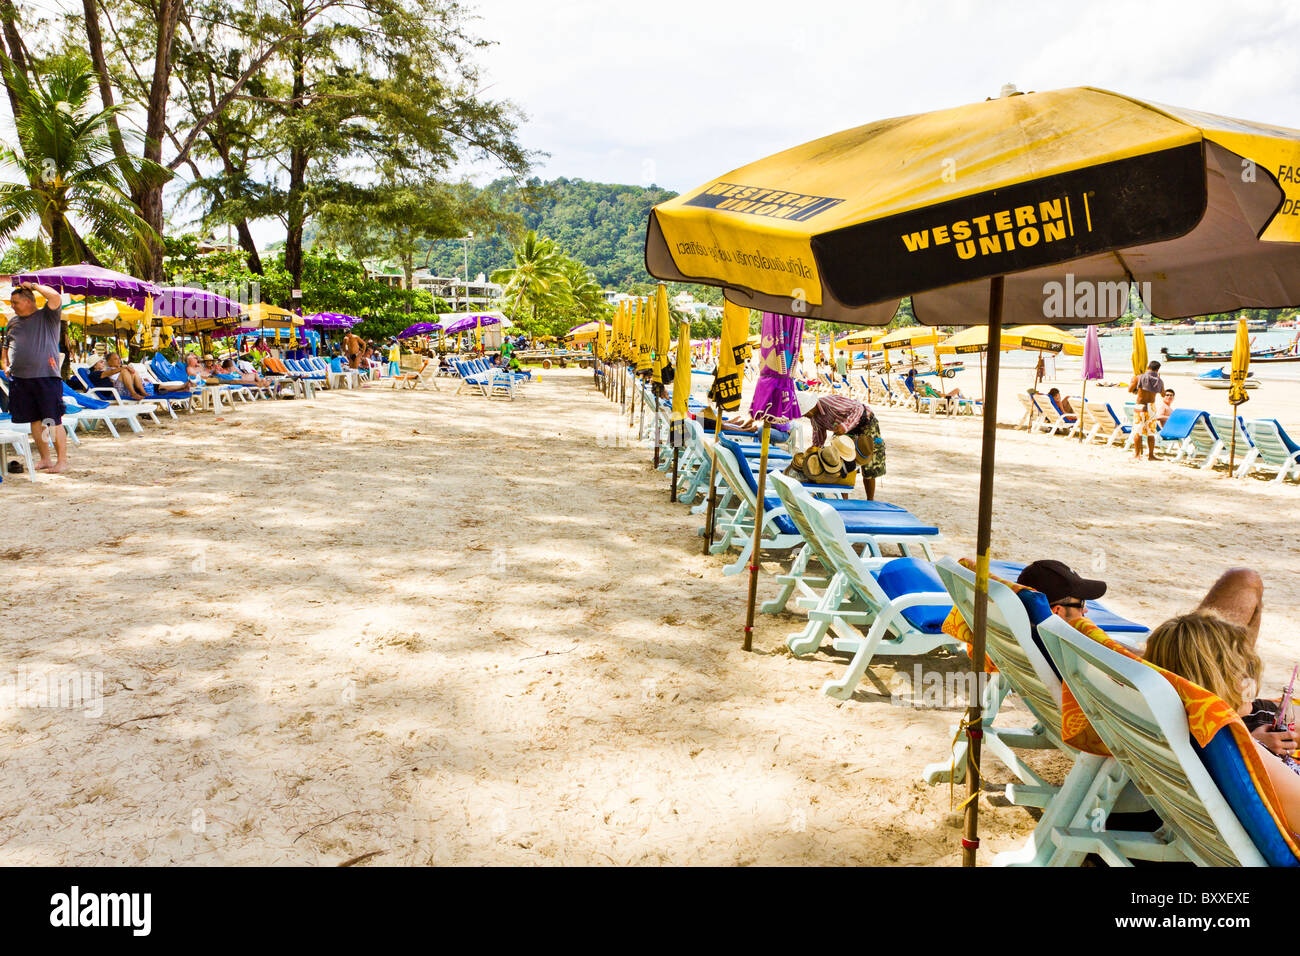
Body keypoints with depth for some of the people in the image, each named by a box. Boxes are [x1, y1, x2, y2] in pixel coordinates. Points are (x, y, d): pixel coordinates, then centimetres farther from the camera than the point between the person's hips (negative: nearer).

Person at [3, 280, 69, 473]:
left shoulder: (47, 316, 0)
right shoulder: (13, 321, 17)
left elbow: (55, 296, -18)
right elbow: (7, 345, 30)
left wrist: (33, 286, -5)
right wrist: (5, 364, 16)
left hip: (46, 377, -6)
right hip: (19, 378, 6)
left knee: (53, 422, -6)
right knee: (34, 421, 9)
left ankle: (62, 460, 0)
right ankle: (45, 459, 17)